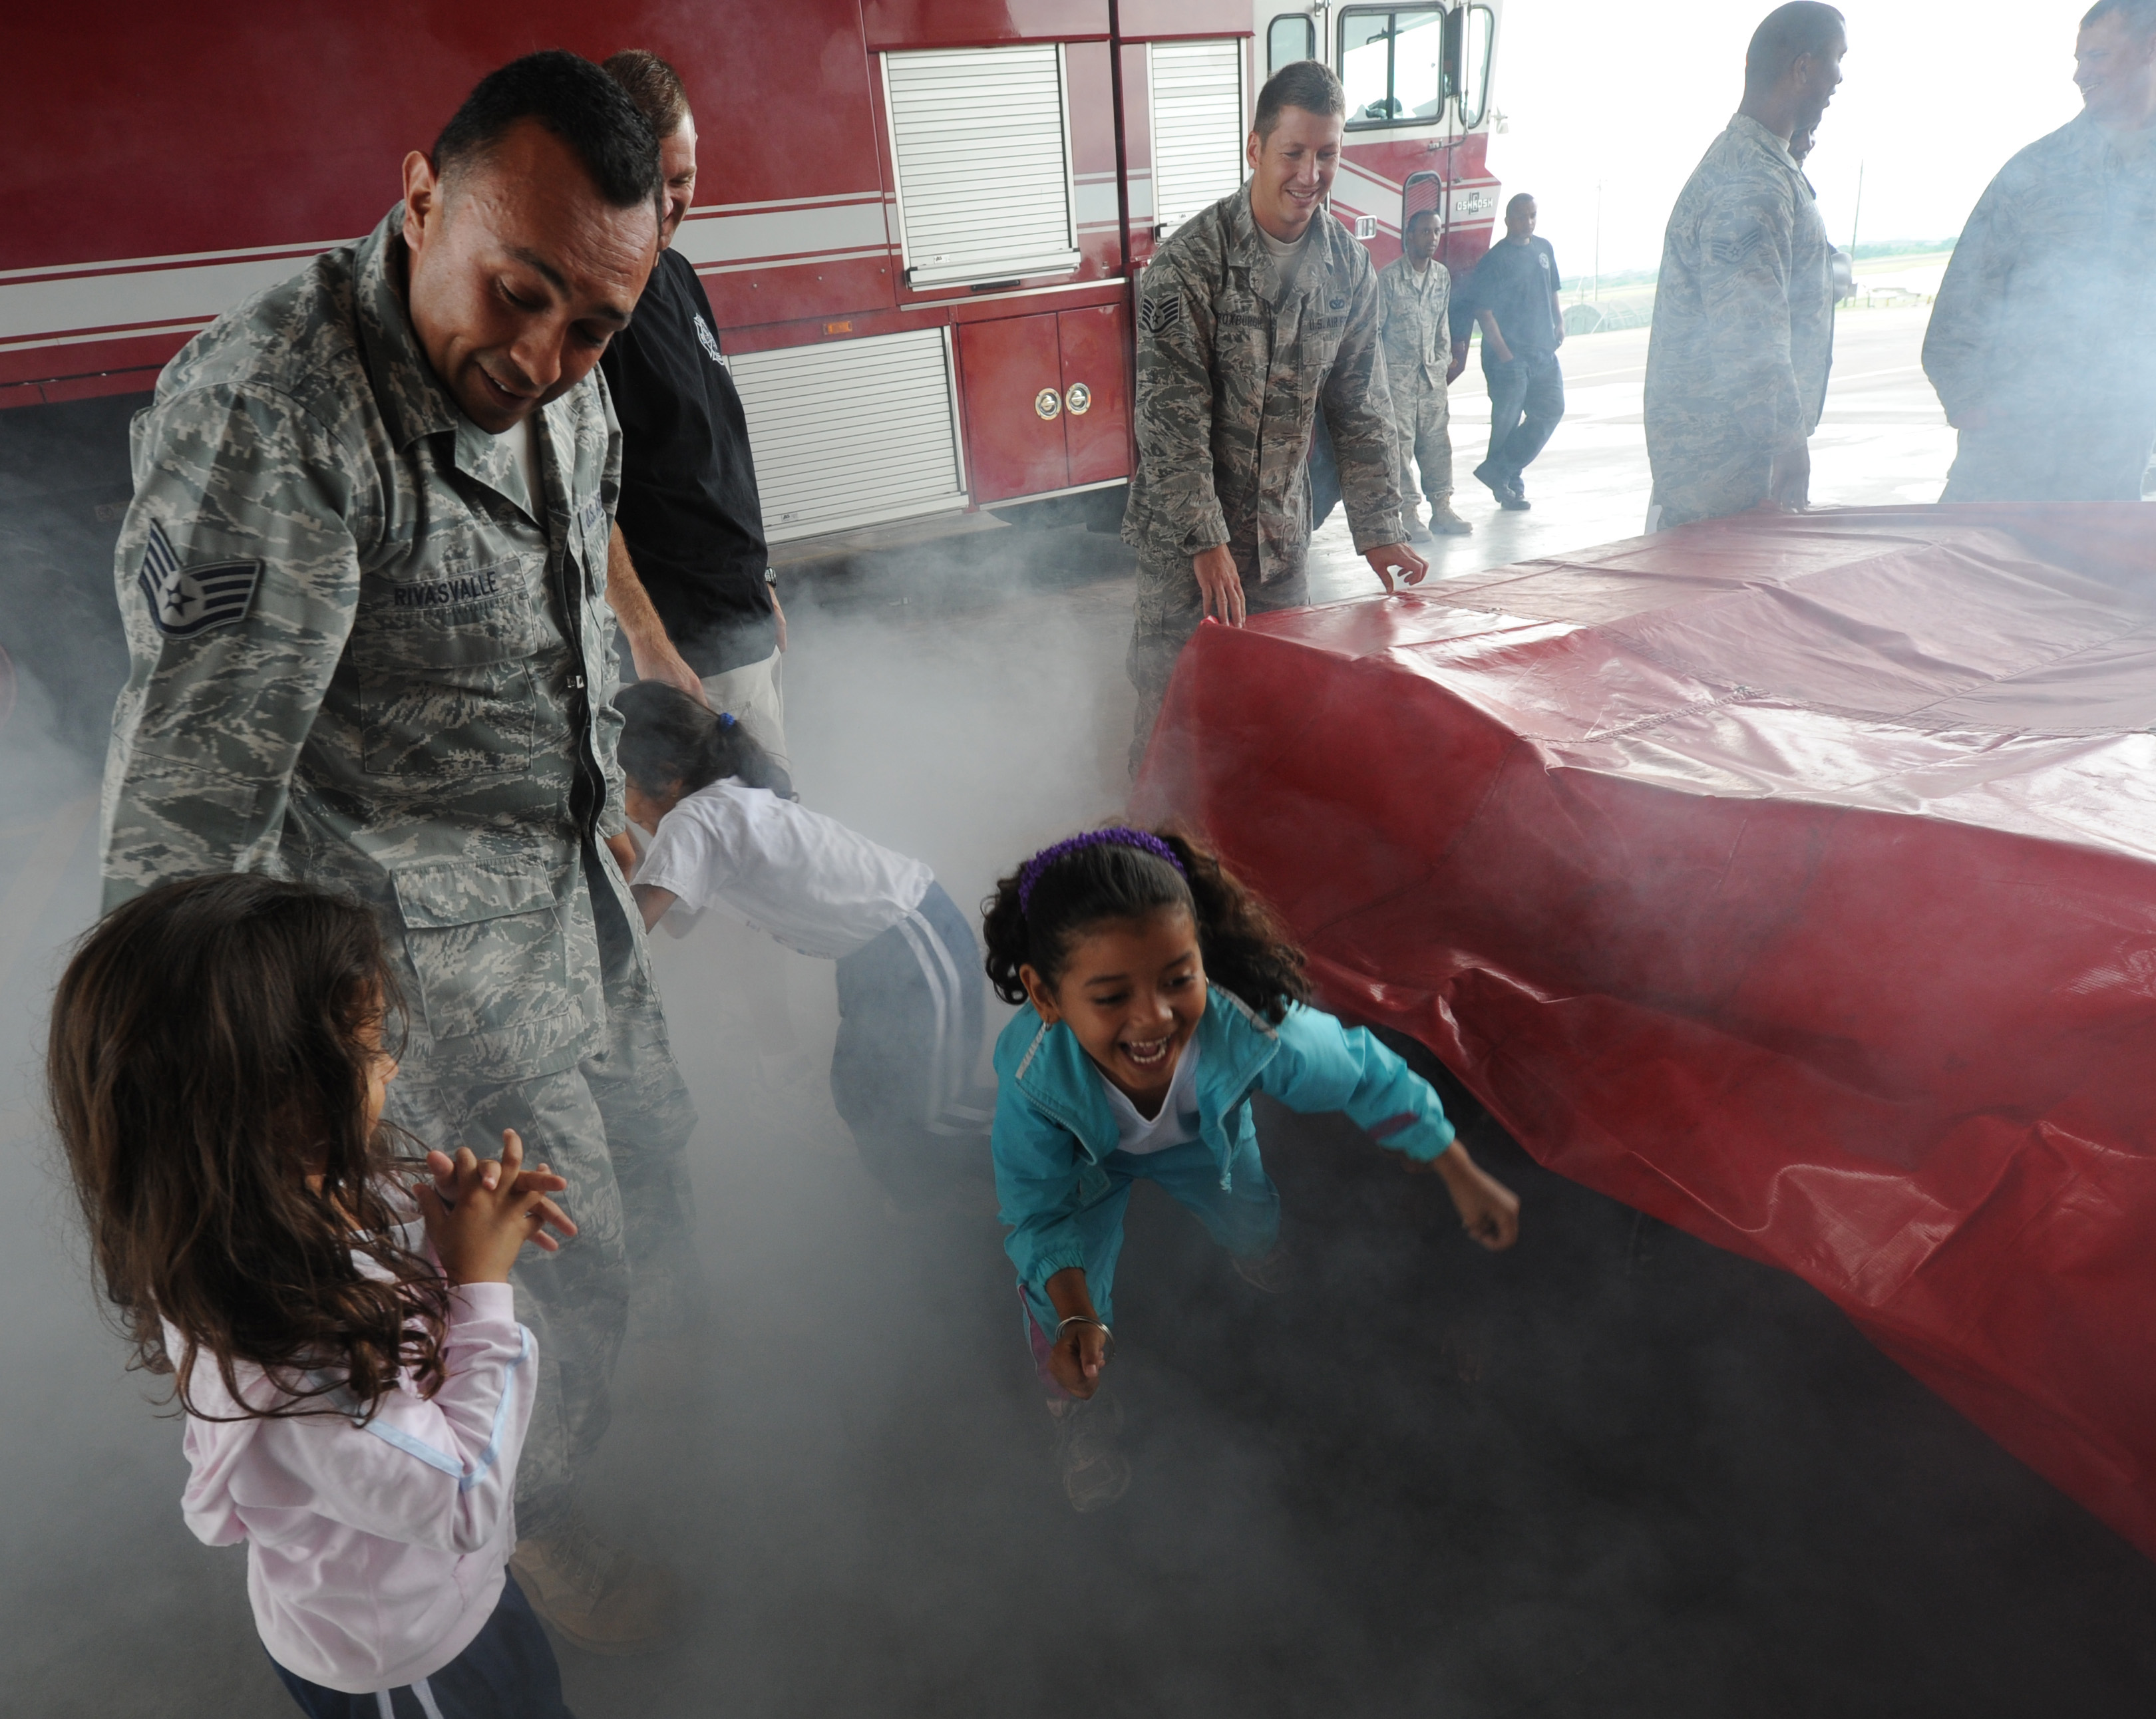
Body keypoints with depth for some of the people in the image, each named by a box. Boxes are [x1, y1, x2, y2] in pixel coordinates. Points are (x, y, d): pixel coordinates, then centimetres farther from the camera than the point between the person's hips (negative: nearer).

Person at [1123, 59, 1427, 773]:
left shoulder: (1351, 269, 1)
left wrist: (1378, 529, 3)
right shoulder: (1190, 262, -16)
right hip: (1180, 530, -5)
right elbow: (1171, 414, -18)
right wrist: (1206, 541, -23)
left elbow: (1362, 407, 7)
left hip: (1282, 532, 5)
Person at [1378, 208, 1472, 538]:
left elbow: (1443, 324, 19)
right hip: (1397, 372, -5)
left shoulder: (1442, 276, 11)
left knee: (1437, 439, 5)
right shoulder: (1389, 276, -6)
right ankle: (1407, 513, -4)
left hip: (1432, 372, 5)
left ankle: (1442, 509, 9)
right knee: (1400, 441, -6)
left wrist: (1444, 361, 15)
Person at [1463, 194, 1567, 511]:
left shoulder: (1544, 249, 12)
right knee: (1507, 422, -1)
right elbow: (1482, 310, -14)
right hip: (1509, 357, -7)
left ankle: (1499, 470, 11)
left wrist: (1559, 321, 9)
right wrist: (1504, 354, -17)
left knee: (1551, 410, 5)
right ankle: (1507, 484, 11)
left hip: (1543, 352, 8)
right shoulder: (1495, 259, -10)